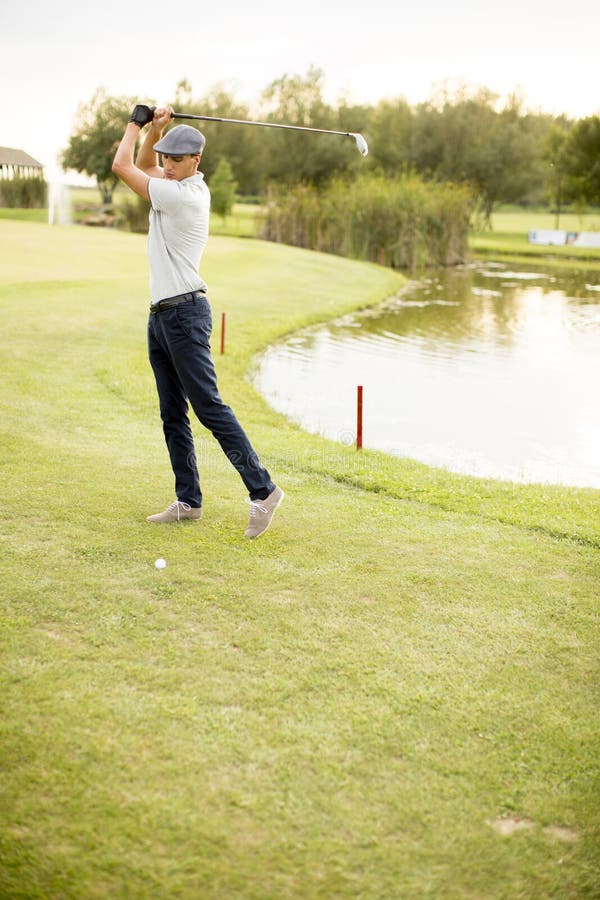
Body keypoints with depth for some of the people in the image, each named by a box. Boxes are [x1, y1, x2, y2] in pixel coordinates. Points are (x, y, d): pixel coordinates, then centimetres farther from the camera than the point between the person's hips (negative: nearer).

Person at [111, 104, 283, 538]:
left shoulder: (184, 194, -15)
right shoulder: (180, 183, 13)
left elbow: (122, 165, -9)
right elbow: (144, 164, 30)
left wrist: (136, 122, 6)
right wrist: (155, 127, 12)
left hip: (184, 312, -10)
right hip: (160, 315, 10)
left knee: (209, 407, -12)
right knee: (172, 415, 9)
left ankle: (262, 489, -10)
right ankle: (188, 501, 13)